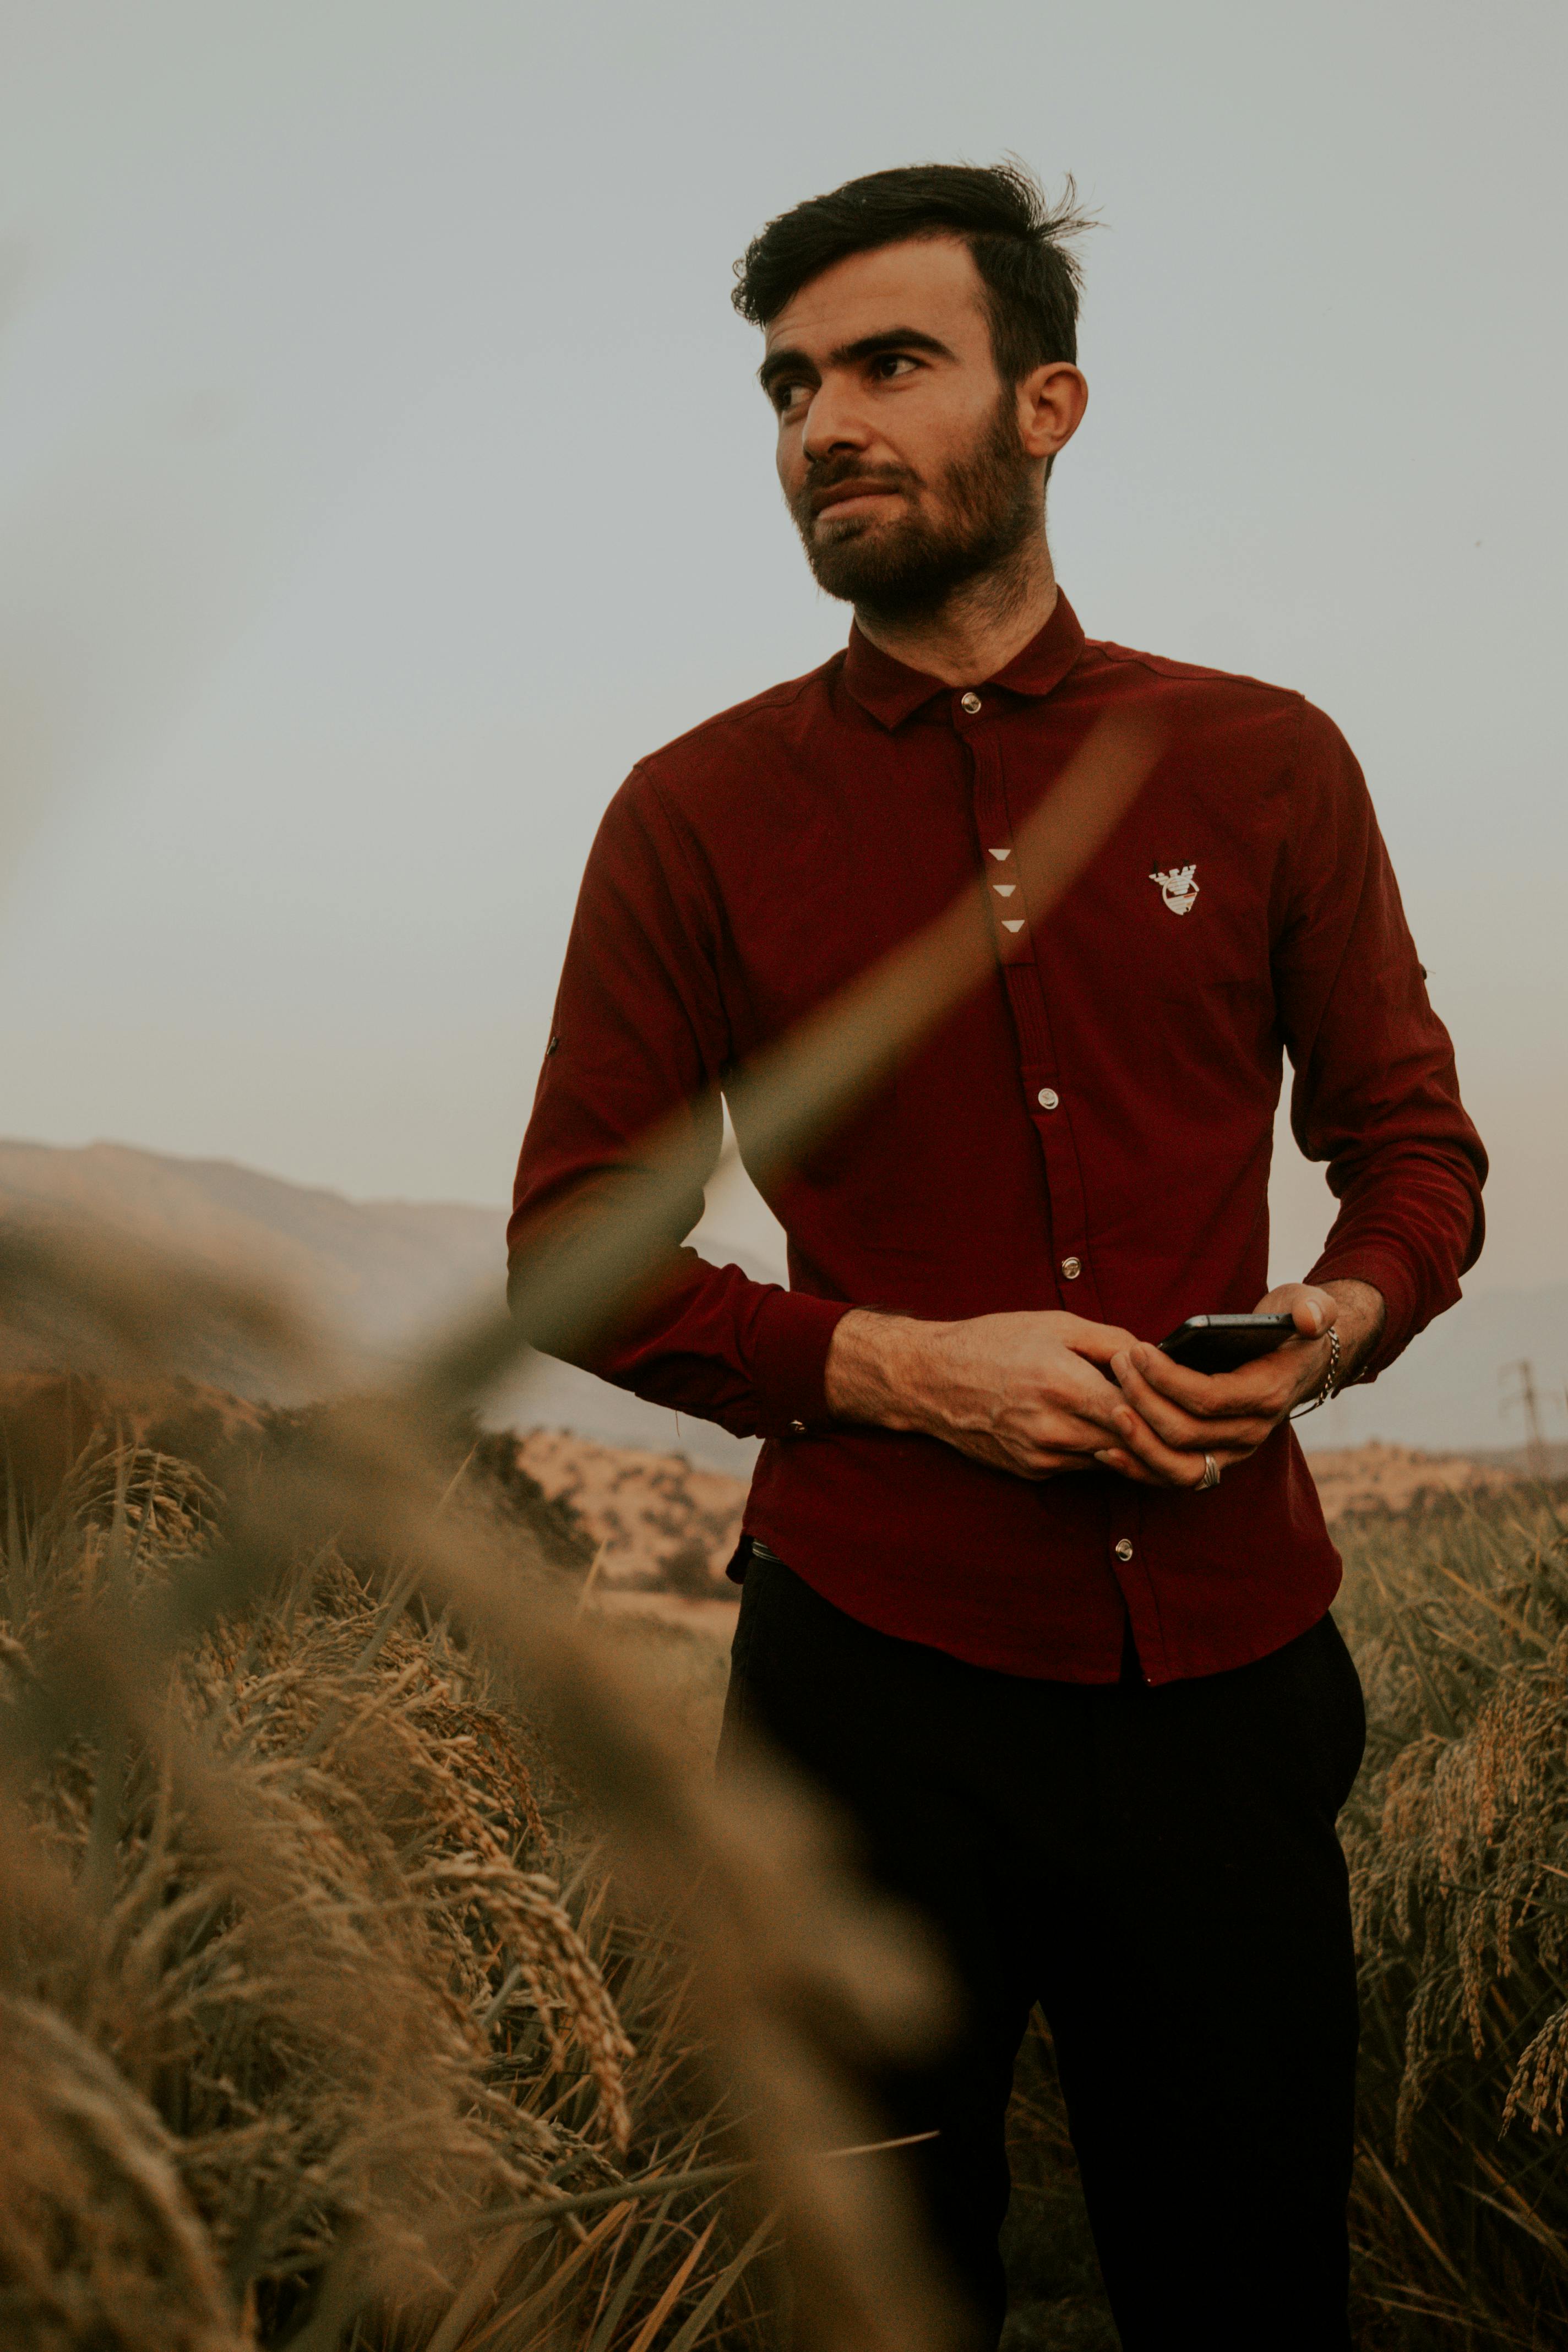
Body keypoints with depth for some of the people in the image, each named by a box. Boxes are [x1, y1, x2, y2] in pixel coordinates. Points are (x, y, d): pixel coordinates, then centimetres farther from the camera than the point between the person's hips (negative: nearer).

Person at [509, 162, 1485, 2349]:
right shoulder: (696, 816, 0)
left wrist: (1337, 1320, -11)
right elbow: (577, 1246, 2)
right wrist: (903, 1366, -13)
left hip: (1232, 1664, 2)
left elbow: (1413, 1142, 12)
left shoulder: (1268, 763, 4)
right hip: (883, 1675, -1)